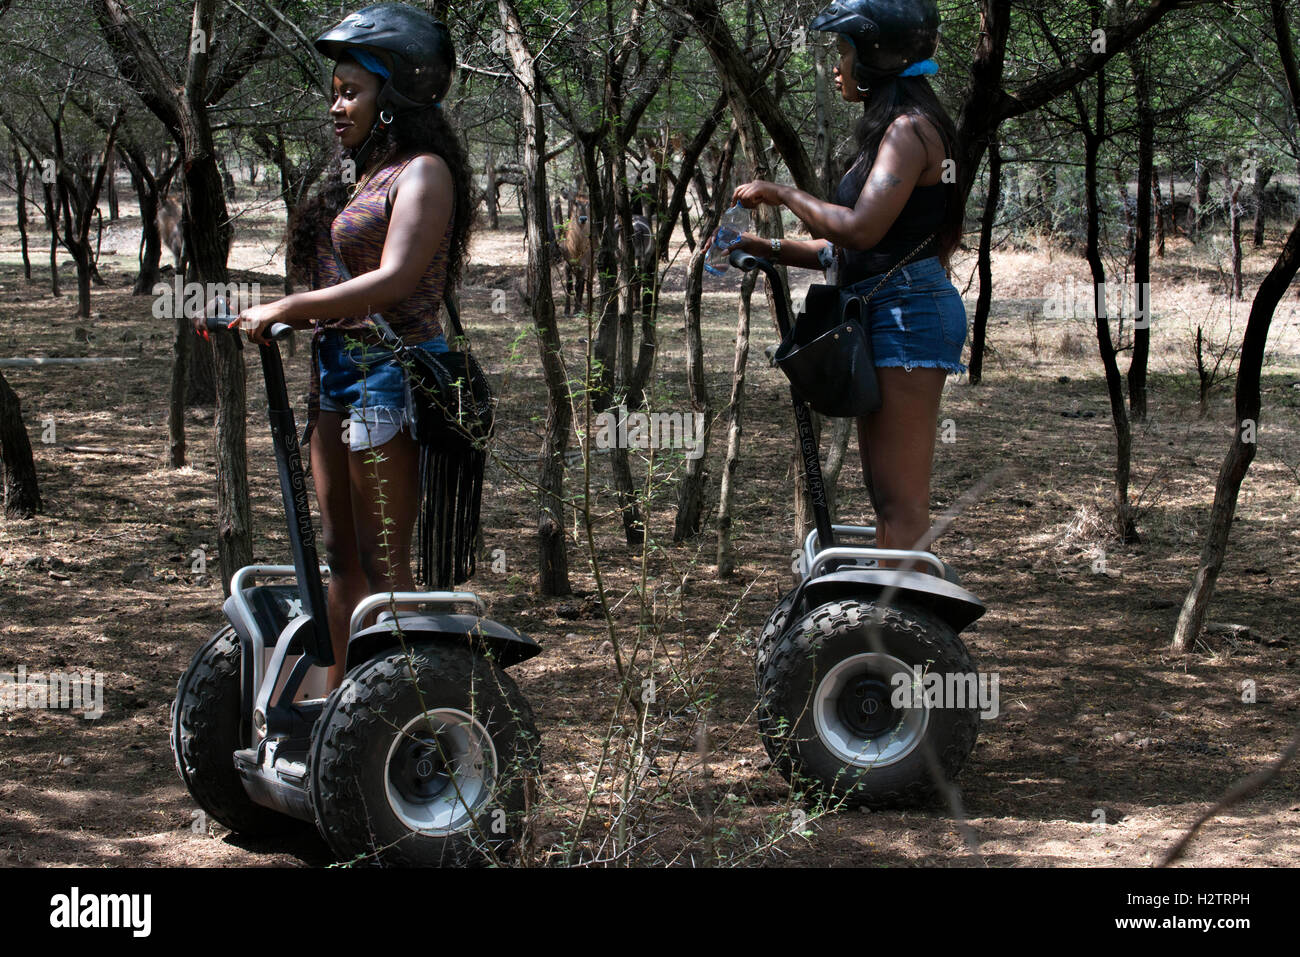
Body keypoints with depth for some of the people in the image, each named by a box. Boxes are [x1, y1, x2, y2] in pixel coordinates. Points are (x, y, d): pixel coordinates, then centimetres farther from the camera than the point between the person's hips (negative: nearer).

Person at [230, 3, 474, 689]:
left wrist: (282, 309, -23)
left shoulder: (424, 171, -11)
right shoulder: (361, 176, 16)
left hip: (389, 374, -9)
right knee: (340, 551, 12)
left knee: (382, 560, -6)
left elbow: (393, 283, -24)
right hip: (338, 373, 9)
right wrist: (250, 319, 10)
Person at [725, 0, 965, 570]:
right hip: (887, 316, 11)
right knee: (886, 495, 12)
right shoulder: (892, 130, 21)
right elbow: (846, 249, 21)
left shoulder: (909, 127, -11)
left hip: (908, 311, -11)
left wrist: (781, 194, -11)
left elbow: (861, 228, -24)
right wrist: (761, 247, 15)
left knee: (899, 502, -12)